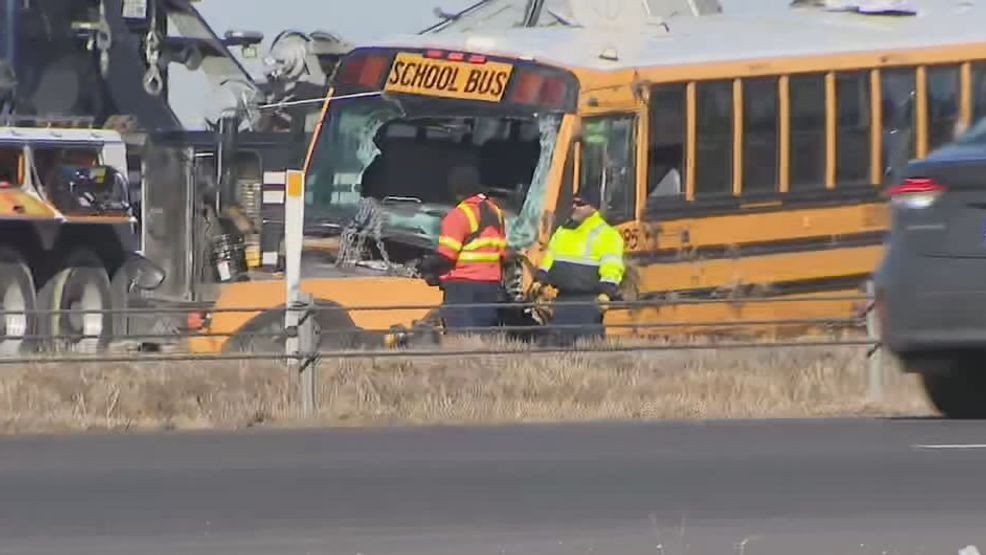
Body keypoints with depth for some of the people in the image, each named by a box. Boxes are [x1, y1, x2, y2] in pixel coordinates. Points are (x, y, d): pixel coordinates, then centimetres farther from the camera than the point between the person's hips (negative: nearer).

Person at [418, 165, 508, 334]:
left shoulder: (459, 215, -11)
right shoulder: (494, 211, 14)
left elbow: (446, 256, -13)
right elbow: (502, 252, 18)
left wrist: (426, 267, 3)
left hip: (463, 288, -8)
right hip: (492, 286, 8)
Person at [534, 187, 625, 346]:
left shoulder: (606, 234, -8)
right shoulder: (563, 231, 17)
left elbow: (611, 267, -16)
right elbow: (550, 256, 25)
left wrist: (607, 291, -27)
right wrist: (541, 279, 14)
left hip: (588, 302, -8)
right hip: (564, 300, 8)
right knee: (561, 340, 9)